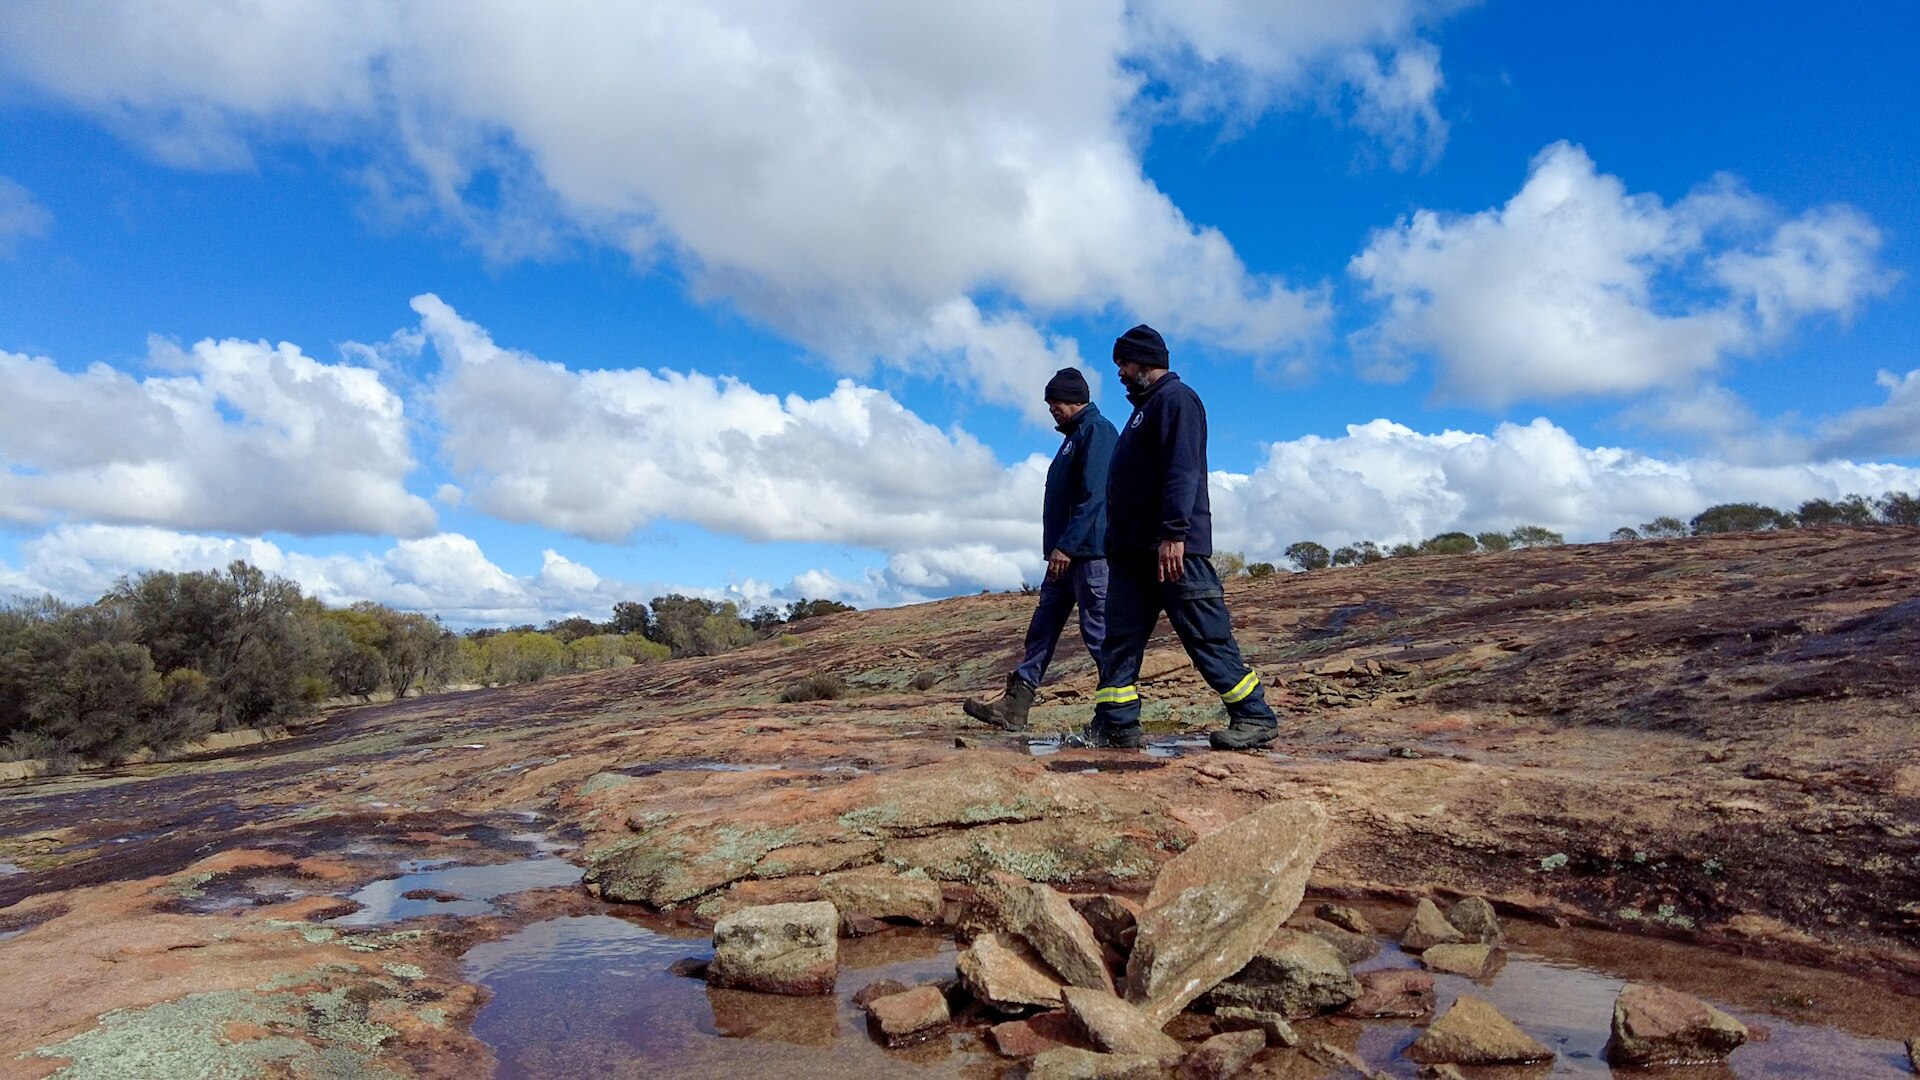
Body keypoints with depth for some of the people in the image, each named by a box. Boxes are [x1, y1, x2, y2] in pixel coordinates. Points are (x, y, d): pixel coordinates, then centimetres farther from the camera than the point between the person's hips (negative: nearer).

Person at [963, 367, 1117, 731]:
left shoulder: (1097, 431, -9)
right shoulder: (1075, 436, 21)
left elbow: (1093, 496, -19)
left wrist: (1066, 546, -22)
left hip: (1088, 552, -10)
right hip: (1066, 554, 10)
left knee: (1099, 631, -5)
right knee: (1043, 626, 7)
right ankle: (1014, 705, 8)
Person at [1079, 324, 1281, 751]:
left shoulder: (1176, 399, -6)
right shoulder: (1145, 407, 24)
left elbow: (1182, 471, -19)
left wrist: (1172, 534, -27)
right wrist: (1118, 542, 20)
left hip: (1173, 548, -10)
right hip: (1132, 551, 10)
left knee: (1207, 636, -5)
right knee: (1120, 636, 6)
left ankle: (1255, 717, 5)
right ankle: (1115, 724, 9)